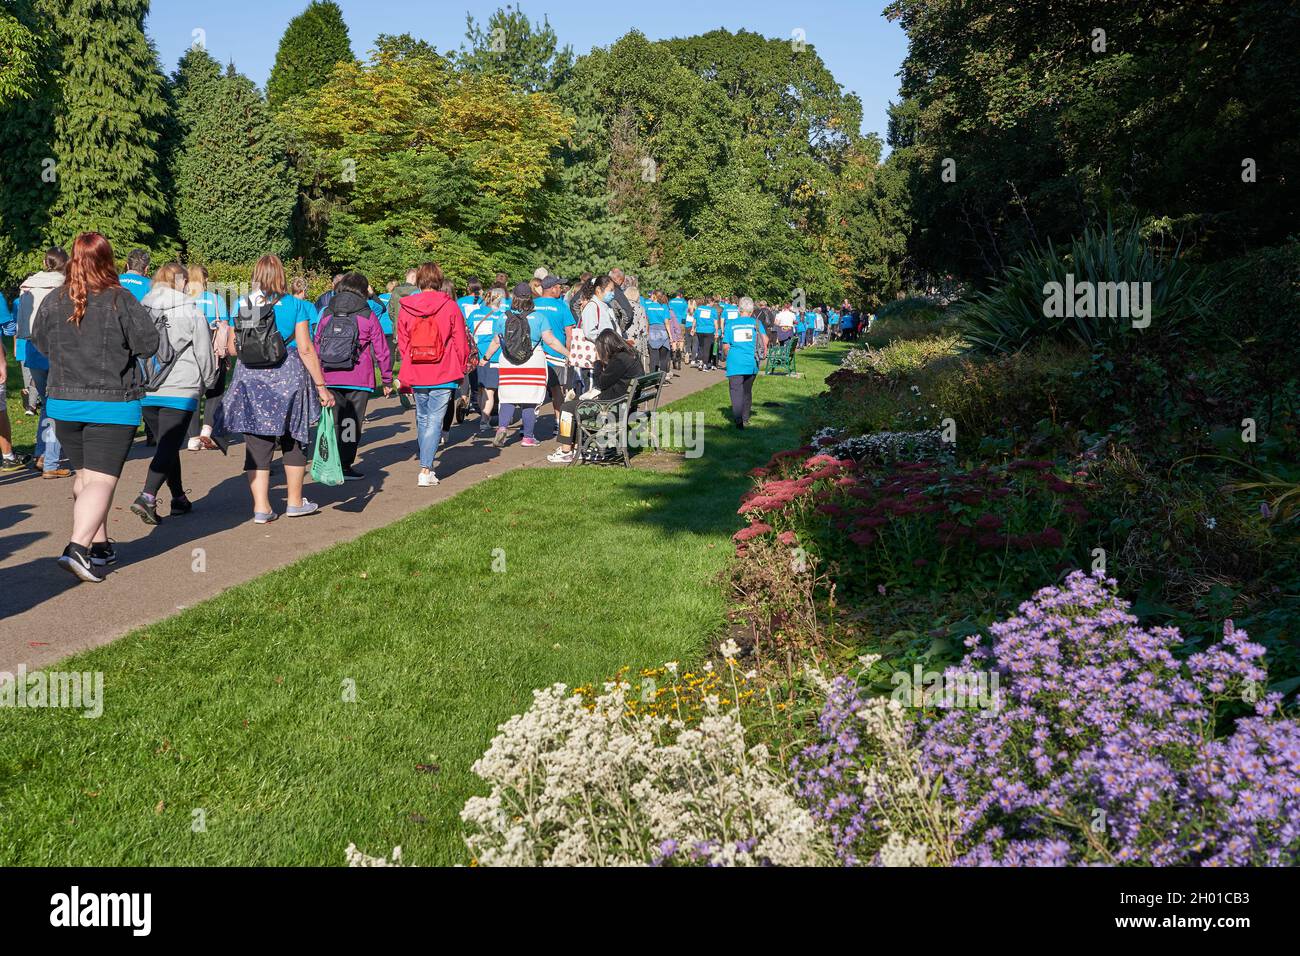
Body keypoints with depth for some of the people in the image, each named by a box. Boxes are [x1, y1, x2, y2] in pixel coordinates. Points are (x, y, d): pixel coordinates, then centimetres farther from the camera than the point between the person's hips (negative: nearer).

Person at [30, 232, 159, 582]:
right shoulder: (120, 300, -12)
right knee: (102, 480, -4)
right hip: (112, 405, -4)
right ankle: (76, 548, -19)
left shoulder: (53, 301, 0)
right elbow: (149, 343, -9)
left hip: (63, 402, 5)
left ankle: (99, 545, 26)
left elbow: (39, 342, 13)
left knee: (84, 475, 19)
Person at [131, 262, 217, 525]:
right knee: (169, 446, -5)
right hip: (180, 390, -5)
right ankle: (147, 497, -20)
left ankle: (179, 498, 25)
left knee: (167, 445, 17)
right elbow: (204, 352, 1)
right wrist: (209, 381, 17)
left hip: (146, 392, 5)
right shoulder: (190, 311, -5)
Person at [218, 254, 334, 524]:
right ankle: (295, 502, 23)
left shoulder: (242, 306, 1)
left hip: (250, 380, 1)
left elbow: (232, 348, 4)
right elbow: (305, 349, -7)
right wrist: (321, 386, -4)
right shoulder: (295, 305, -3)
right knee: (294, 441, 14)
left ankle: (261, 507, 2)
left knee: (257, 444, 5)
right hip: (288, 379, -1)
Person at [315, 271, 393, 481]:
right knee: (351, 422, 4)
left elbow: (316, 345, 13)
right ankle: (345, 466, 3)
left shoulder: (327, 314, 9)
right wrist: (387, 380, 8)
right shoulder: (368, 316, 0)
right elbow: (381, 351, 0)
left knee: (333, 421, 11)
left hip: (329, 378, 3)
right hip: (359, 379, -3)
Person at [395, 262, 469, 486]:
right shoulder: (450, 307, -8)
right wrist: (461, 369, 11)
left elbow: (402, 343, 8)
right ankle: (425, 471, -10)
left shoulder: (405, 308, 0)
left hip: (416, 375, 3)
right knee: (435, 421, -2)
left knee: (422, 419, 18)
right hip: (444, 375, -3)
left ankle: (426, 467, 26)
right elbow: (460, 343, -3)